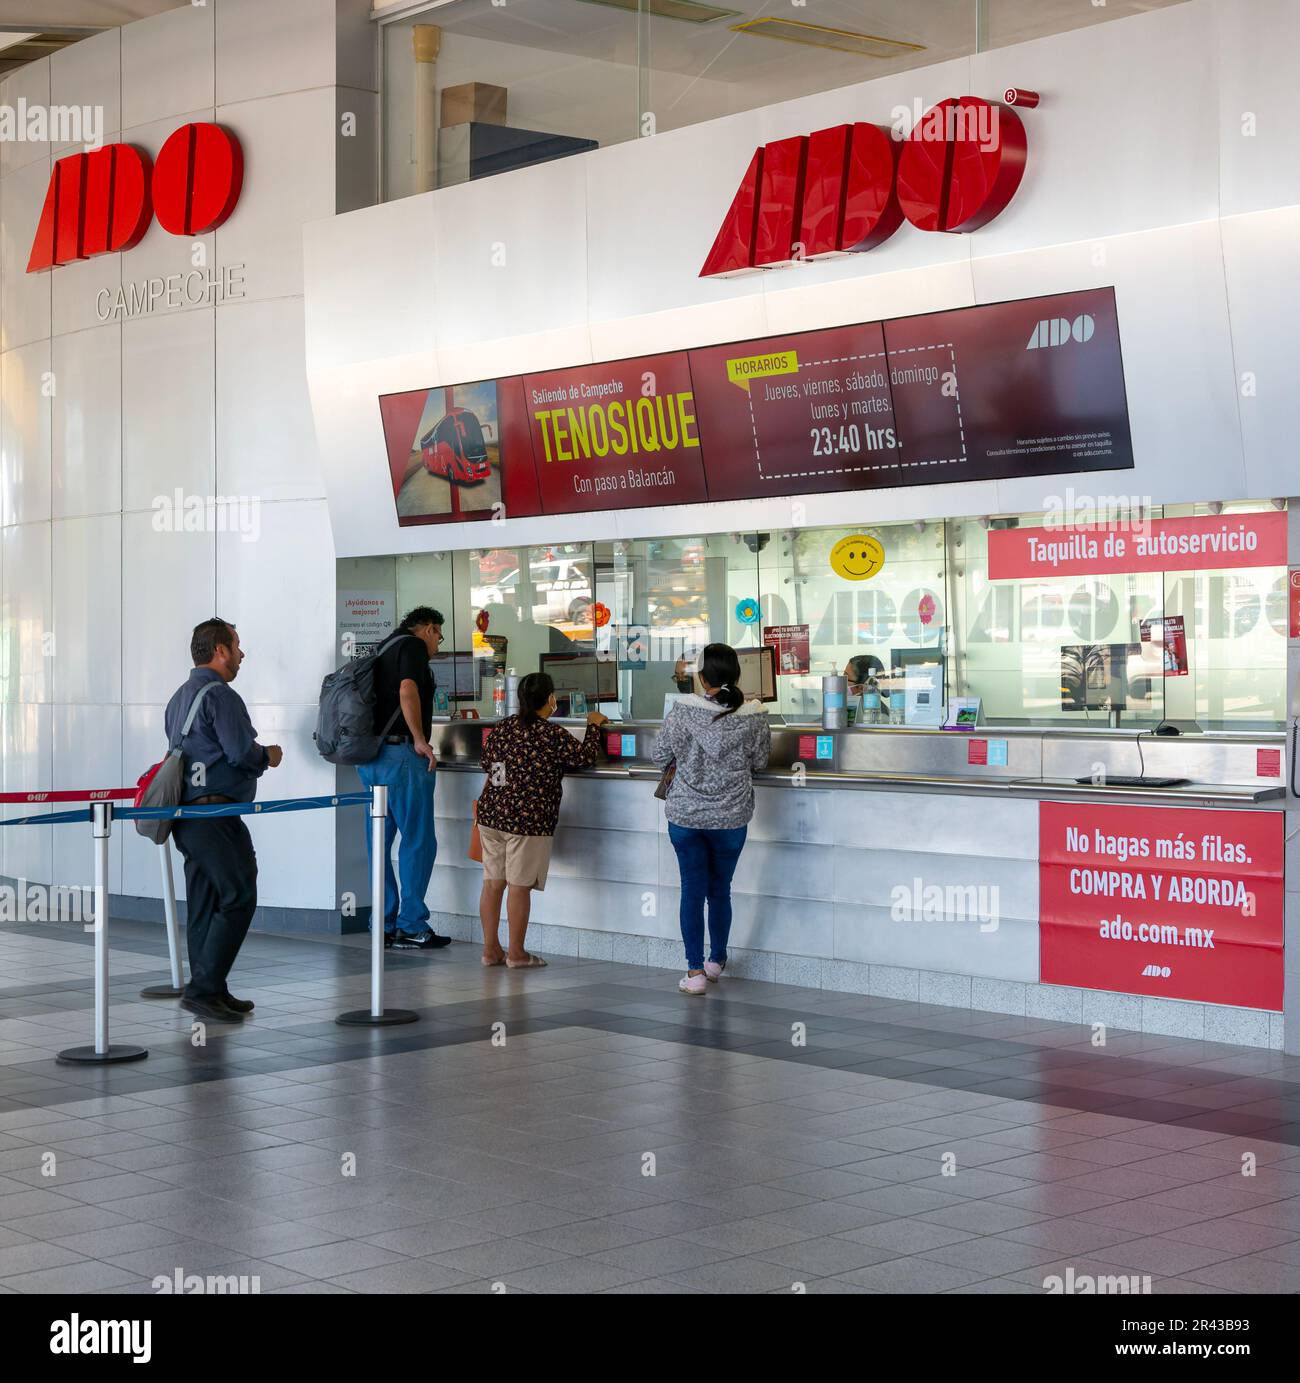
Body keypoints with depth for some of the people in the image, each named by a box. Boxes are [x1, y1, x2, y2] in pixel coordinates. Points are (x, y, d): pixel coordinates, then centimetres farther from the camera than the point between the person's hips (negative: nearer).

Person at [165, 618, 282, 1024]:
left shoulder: (180, 697, 19)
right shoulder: (220, 695, -12)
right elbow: (242, 753, -19)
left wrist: (255, 755, 23)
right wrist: (268, 756, 2)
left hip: (185, 813, 10)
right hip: (215, 816, -10)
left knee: (204, 902, 11)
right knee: (238, 898, -7)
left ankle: (209, 992, 14)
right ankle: (204, 988, -11)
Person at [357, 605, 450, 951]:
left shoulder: (382, 648, 22)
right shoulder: (413, 646, -4)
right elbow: (408, 692, -19)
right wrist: (421, 740, -14)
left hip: (370, 757, 9)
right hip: (400, 753, -9)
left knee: (380, 841, 9)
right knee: (419, 841, -4)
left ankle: (385, 926, 13)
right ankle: (411, 927, -4)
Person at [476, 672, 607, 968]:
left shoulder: (502, 728, 8)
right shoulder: (552, 734, -10)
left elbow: (485, 762, 17)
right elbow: (585, 757, -1)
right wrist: (593, 726, 13)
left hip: (491, 813, 6)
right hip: (527, 820, -6)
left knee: (493, 883, 10)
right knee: (519, 886, 0)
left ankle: (491, 949, 17)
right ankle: (516, 954, 5)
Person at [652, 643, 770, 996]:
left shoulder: (683, 710, -11)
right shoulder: (753, 715, -9)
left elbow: (660, 755, -1)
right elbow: (759, 761, 3)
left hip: (685, 815, -1)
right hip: (731, 817, 1)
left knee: (693, 890, 5)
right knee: (720, 890, 17)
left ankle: (695, 972, 2)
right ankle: (716, 961, 32)